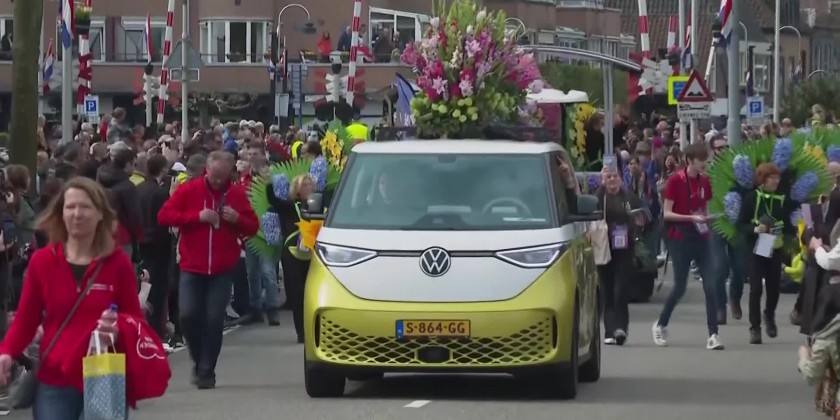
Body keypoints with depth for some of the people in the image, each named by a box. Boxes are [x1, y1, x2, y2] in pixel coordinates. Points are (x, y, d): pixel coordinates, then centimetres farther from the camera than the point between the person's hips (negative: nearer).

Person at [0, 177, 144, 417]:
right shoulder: (42, 261, 2)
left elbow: (134, 320, 5)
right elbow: (26, 320, 6)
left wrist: (118, 331, -19)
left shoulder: (118, 262, 0)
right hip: (55, 383, 0)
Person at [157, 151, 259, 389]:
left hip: (222, 270, 1)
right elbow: (164, 216, -6)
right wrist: (197, 216, -16)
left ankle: (206, 371, 4)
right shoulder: (189, 190, 0)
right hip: (192, 268, -1)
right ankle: (198, 359, 14)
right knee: (188, 314, -11)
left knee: (214, 320, -5)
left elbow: (253, 227, 11)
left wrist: (237, 219, -11)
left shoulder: (237, 194, 6)